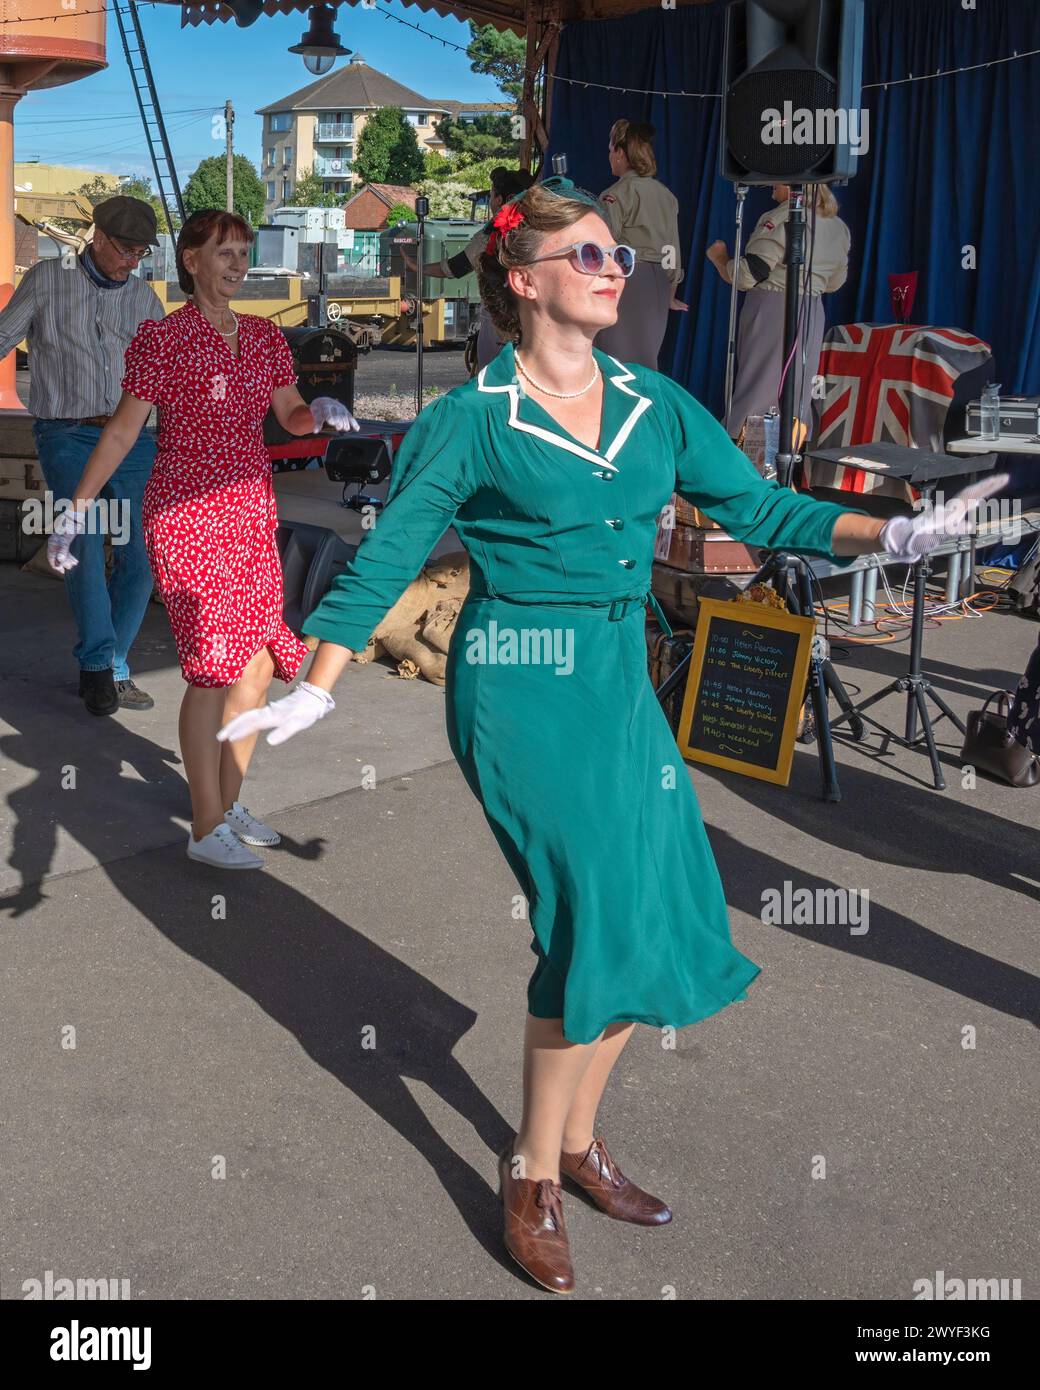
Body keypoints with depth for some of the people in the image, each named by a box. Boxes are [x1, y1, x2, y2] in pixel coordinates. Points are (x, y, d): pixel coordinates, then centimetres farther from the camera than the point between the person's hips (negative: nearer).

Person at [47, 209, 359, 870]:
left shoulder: (266, 336, 11)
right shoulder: (162, 337, -6)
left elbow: (290, 416, 12)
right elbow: (123, 429, -6)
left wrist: (319, 412, -11)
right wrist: (77, 510, -9)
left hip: (252, 515, 6)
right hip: (188, 517, -6)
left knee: (259, 664, 8)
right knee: (212, 668, -6)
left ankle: (230, 802, 25)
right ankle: (207, 829, 4)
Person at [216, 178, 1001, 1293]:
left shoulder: (656, 406, 9)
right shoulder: (473, 419, -5)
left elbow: (758, 506, 8)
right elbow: (388, 555, -7)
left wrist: (886, 533, -3)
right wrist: (316, 690, -16)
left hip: (621, 683, 6)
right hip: (519, 687, -6)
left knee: (656, 917, 6)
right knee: (603, 914, -11)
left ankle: (577, 1139, 28)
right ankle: (532, 1171, 10)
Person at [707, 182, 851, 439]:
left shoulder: (779, 221, -15)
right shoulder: (839, 227, 8)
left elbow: (745, 276, -15)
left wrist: (720, 258, 2)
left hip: (772, 313, -7)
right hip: (812, 315, 7)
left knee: (755, 391, -4)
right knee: (799, 394, 13)